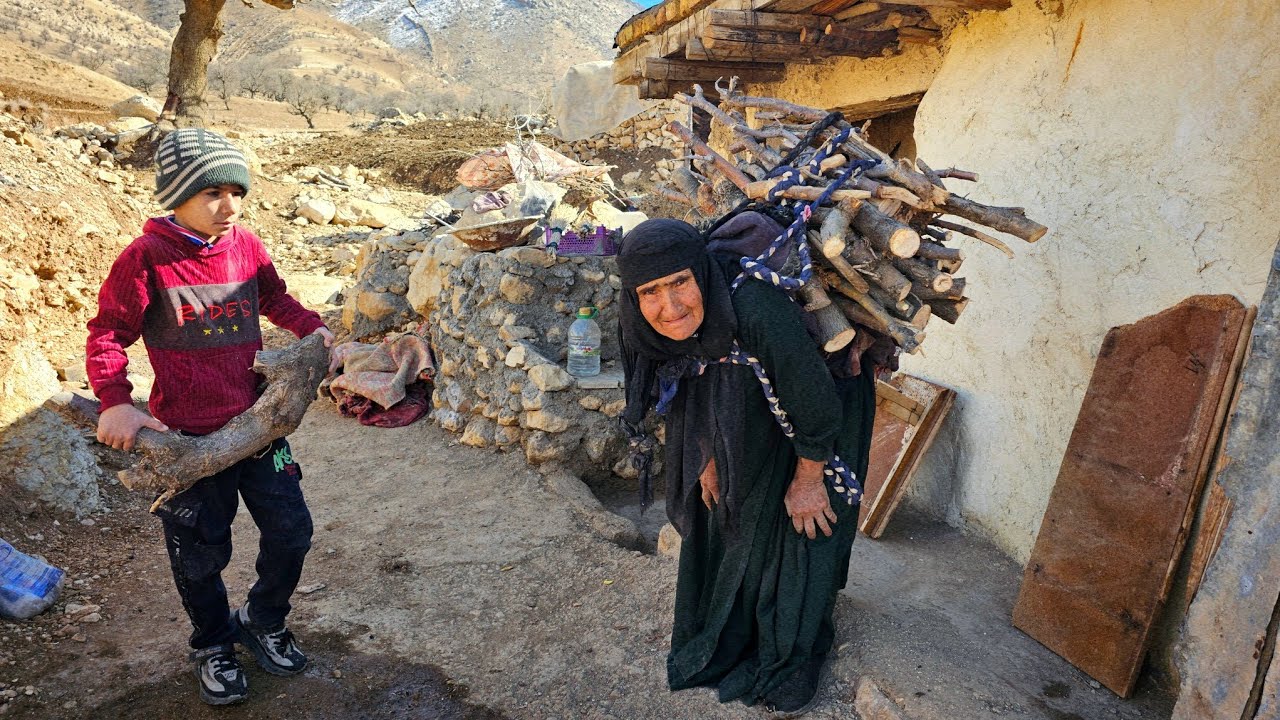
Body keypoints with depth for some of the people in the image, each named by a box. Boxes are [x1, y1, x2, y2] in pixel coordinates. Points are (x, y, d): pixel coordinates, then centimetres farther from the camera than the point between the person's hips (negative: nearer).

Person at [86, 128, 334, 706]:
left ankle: (262, 620, 37)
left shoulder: (246, 246, 1)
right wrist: (115, 402, -20)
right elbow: (107, 335, -8)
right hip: (188, 436, -4)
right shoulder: (146, 258, -12)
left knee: (291, 530, 10)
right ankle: (213, 646, 37)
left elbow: (275, 299, 19)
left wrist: (315, 330, 3)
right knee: (201, 553, 11)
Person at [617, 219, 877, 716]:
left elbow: (818, 410, -29)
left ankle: (792, 660, 32)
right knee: (726, 520, 18)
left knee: (799, 532, 7)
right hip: (747, 423, 6)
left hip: (819, 418, -5)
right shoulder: (641, 324, -24)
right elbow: (689, 394, -3)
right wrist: (709, 459, 5)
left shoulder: (758, 315, -44)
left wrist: (807, 482, -15)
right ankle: (728, 636, 43)